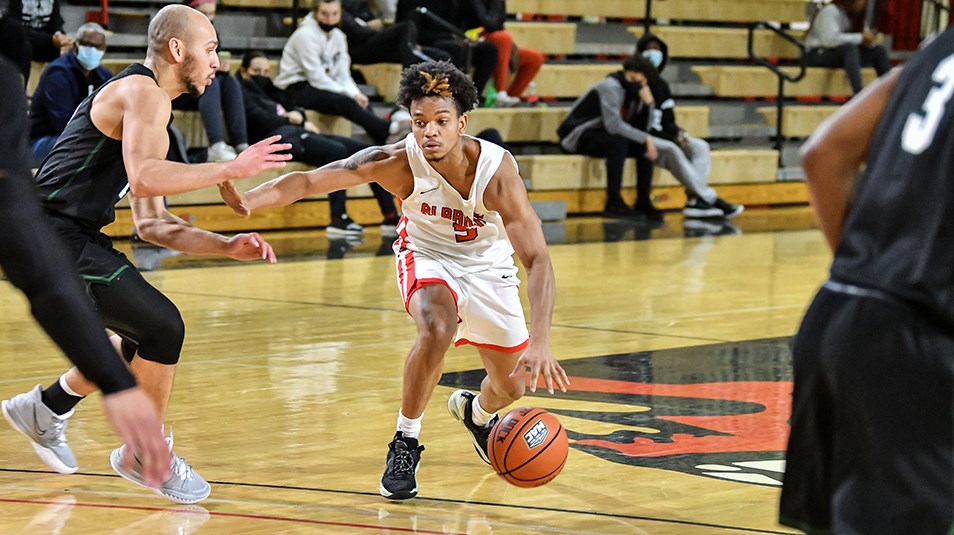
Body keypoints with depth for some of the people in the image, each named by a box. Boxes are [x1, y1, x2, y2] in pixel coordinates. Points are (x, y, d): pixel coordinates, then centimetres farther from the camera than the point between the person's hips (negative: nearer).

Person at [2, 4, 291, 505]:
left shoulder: (146, 103, 22)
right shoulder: (144, 93, -10)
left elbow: (151, 223, 22)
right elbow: (144, 180, -29)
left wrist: (226, 246, 11)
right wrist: (233, 169, -21)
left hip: (71, 237, 11)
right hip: (55, 237, -11)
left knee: (148, 338, 18)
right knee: (163, 327, -11)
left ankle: (46, 407, 31)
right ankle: (142, 454, 4)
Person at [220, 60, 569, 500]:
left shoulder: (497, 170, -33)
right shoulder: (398, 161, -30)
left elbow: (537, 260, -36)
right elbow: (310, 180, -34)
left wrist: (540, 343, -49)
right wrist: (249, 199, -53)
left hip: (487, 266, 2)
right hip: (427, 257, -2)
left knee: (512, 386, 9)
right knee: (437, 330, -34)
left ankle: (475, 412, 49)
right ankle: (405, 444, -14)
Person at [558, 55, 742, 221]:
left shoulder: (636, 93, 3)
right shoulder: (611, 87, -21)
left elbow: (641, 130, -2)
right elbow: (613, 125, -31)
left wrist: (648, 103, -17)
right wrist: (646, 139, -24)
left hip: (607, 136, 8)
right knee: (618, 141, -38)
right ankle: (613, 204, -32)